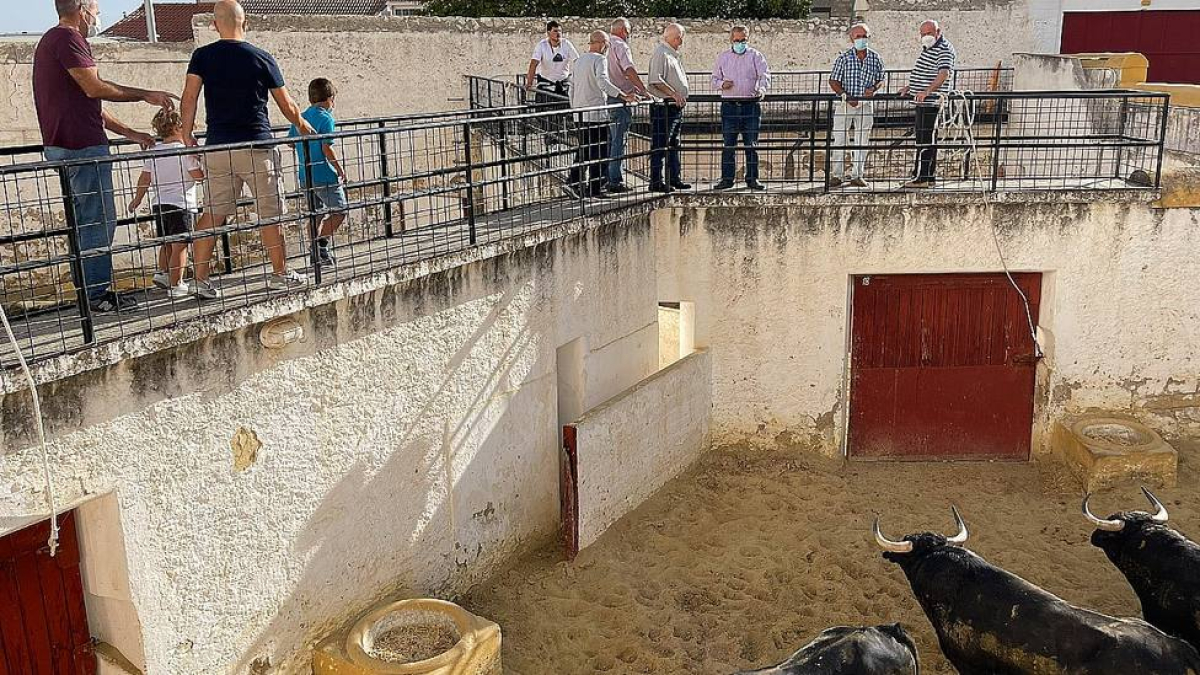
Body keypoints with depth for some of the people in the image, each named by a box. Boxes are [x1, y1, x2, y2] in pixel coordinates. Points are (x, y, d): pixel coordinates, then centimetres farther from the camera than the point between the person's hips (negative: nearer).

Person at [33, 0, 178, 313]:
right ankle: (97, 295, -3)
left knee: (86, 221, 15)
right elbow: (95, 87, -20)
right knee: (99, 220, -6)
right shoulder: (67, 37, -10)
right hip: (82, 146, -11)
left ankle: (91, 291, 21)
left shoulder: (52, 41, 23)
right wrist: (145, 95, -11)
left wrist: (131, 134, 22)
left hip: (63, 146, 11)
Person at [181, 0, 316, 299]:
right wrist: (303, 125, 23)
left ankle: (201, 280, 4)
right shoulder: (262, 59, -1)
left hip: (218, 148, 3)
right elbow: (287, 105, 6)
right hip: (257, 146, -3)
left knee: (213, 214, 6)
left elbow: (189, 97, -5)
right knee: (270, 213, 7)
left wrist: (187, 134, 5)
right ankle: (280, 274, 15)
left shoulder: (202, 56, 3)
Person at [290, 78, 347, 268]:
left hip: (305, 174, 8)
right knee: (339, 210, 1)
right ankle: (322, 241, -13)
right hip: (325, 175, -7)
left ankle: (318, 255, 16)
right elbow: (327, 148, -16)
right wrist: (340, 169, -7)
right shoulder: (326, 119, -11)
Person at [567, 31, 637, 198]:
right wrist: (624, 97, -32)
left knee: (584, 148, 18)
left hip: (579, 114, 8)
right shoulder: (600, 59, -10)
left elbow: (572, 87, 20)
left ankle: (575, 181, 14)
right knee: (599, 152, -2)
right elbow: (603, 82, -26)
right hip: (596, 114, -8)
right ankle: (594, 189, -1)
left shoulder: (579, 60, 15)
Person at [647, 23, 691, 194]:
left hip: (675, 106, 10)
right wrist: (674, 94, -25)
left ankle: (674, 178, 21)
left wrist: (680, 96, 18)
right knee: (660, 146, -8)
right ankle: (656, 181, -6)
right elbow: (656, 80, -22)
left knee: (673, 145, 14)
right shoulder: (661, 53, -12)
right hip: (663, 105, -10)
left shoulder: (673, 54, 20)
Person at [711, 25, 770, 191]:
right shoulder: (722, 57, 13)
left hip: (751, 104, -1)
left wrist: (762, 88, -27)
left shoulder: (755, 55, 6)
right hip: (729, 104, 1)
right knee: (729, 144, 1)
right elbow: (714, 79, 16)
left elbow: (765, 74, -6)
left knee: (751, 144, 2)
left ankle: (752, 179, 8)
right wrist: (722, 84, -8)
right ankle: (727, 178, 7)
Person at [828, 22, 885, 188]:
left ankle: (857, 175, 14)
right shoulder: (843, 58, -4)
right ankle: (836, 175, 7)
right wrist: (846, 96, -15)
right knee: (839, 139, -1)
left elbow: (880, 80, 12)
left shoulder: (876, 58, 3)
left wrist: (873, 89, -10)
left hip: (866, 104, 2)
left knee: (862, 141, 6)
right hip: (845, 104, -2)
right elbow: (833, 81, -4)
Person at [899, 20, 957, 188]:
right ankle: (930, 177, 19)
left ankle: (922, 178, -11)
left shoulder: (944, 50, -13)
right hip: (924, 101, 11)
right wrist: (910, 87, 26)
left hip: (930, 101, -11)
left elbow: (944, 73, -29)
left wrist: (926, 91, -41)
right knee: (928, 139, 13)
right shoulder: (928, 48, 19)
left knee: (924, 139, -11)